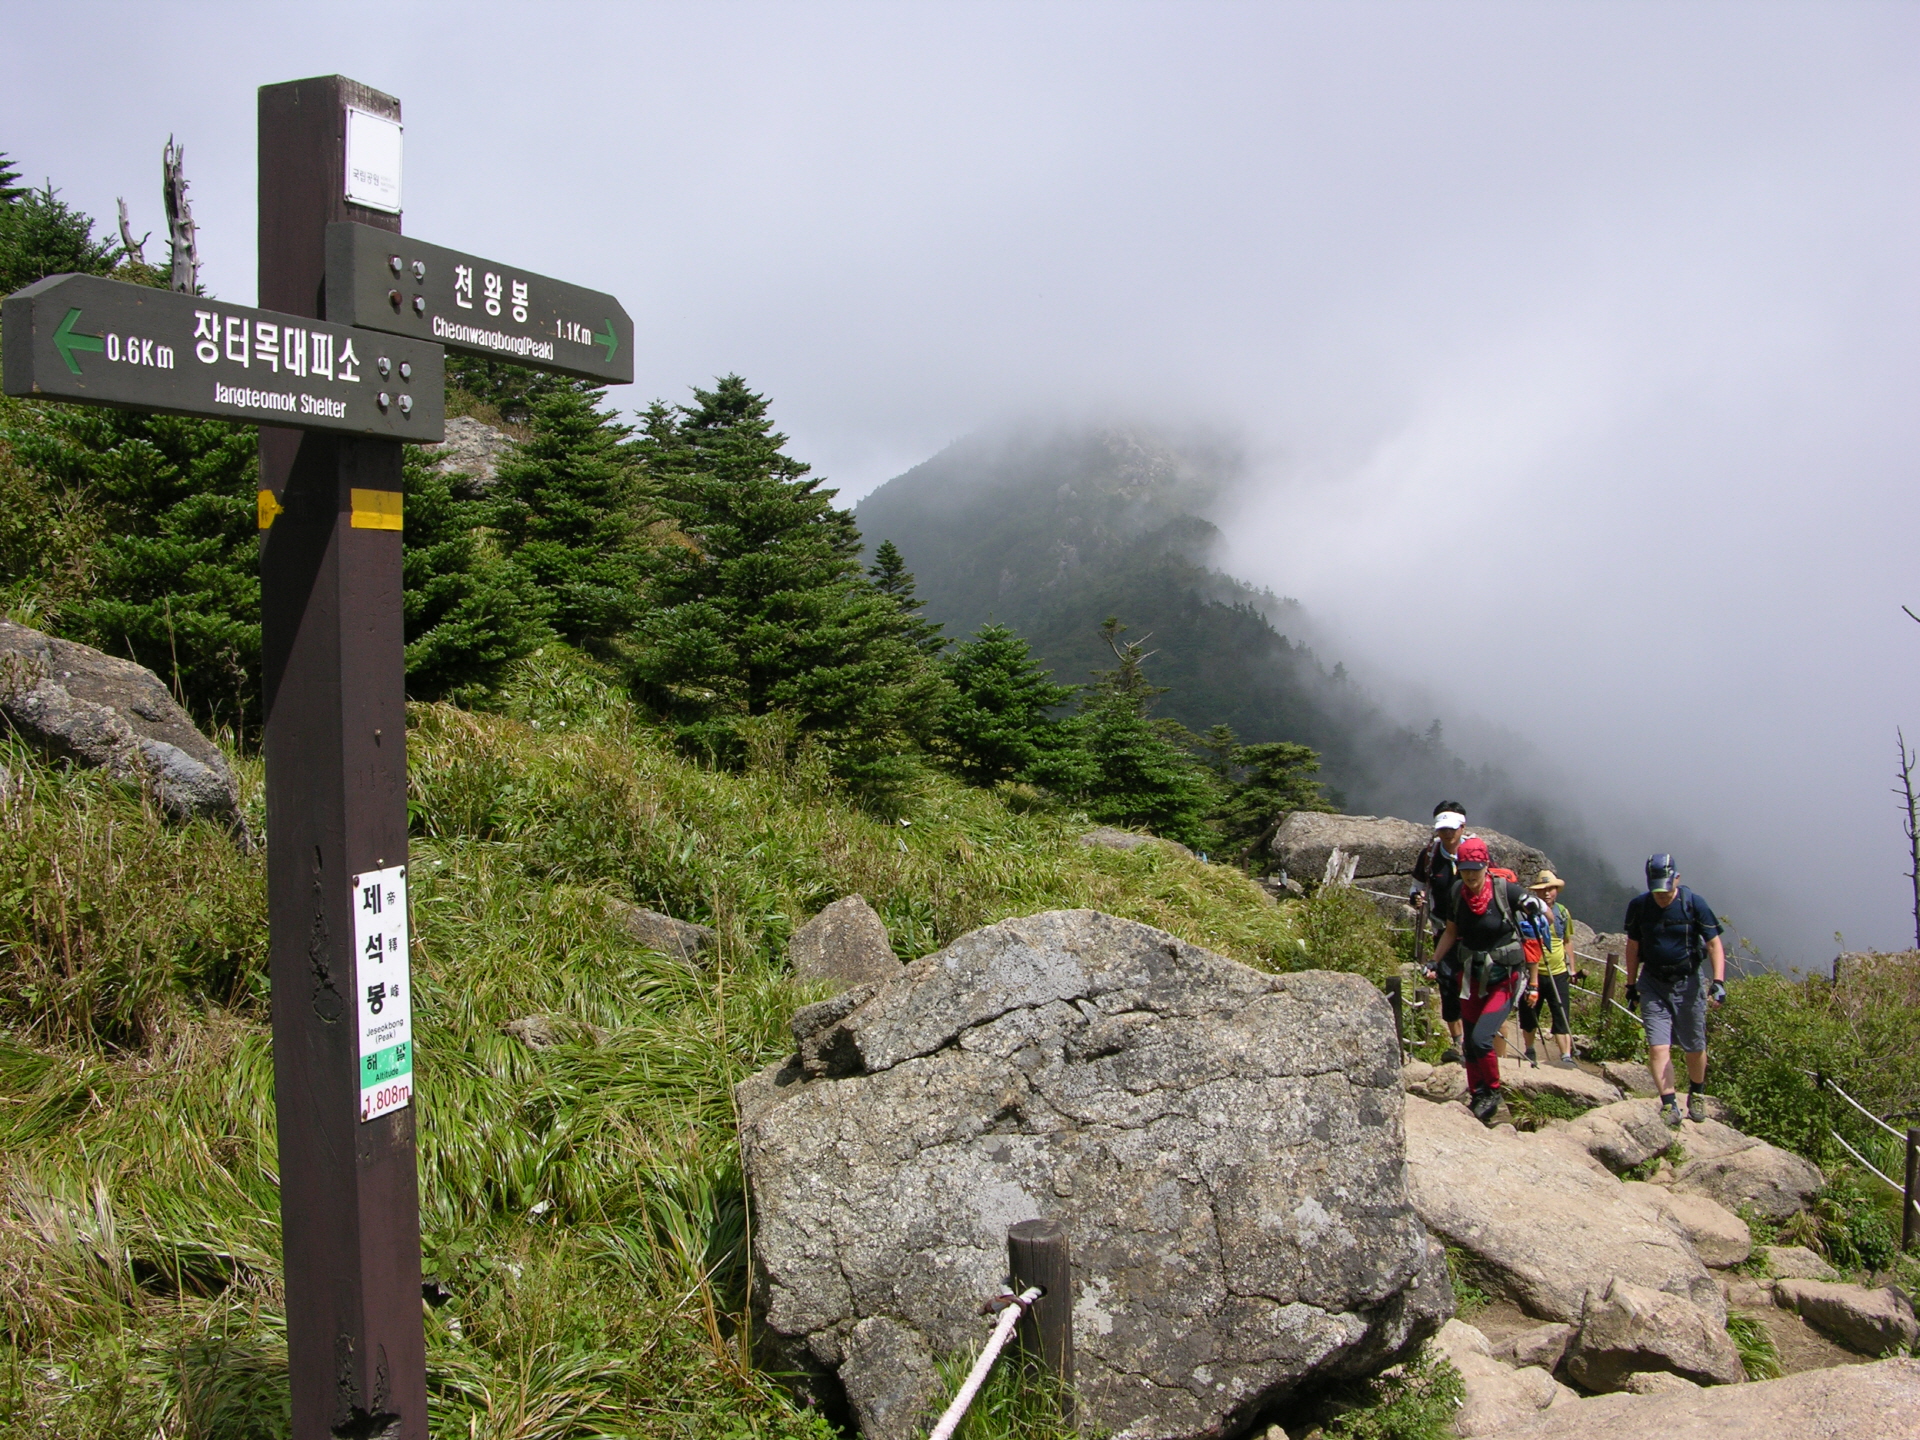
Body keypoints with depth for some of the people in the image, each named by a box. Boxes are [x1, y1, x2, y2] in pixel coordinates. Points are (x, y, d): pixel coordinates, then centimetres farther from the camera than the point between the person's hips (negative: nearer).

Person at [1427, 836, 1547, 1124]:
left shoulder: (1507, 891, -17)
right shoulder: (1457, 893, -3)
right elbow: (1451, 932, 11)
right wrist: (1433, 963, 4)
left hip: (1506, 978, -5)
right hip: (1473, 978, 5)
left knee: (1481, 1038, -17)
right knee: (1469, 1043, 8)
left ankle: (1493, 1093, 6)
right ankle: (1478, 1098, 26)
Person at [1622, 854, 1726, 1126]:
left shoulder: (1694, 904, -13)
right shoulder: (1638, 906, -7)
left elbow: (1714, 945, -10)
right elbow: (1633, 946, 5)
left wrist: (1718, 982, -22)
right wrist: (1631, 985, 9)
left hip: (1688, 983, -1)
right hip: (1653, 984, 1)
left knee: (1695, 1048, 10)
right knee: (1658, 1047, -11)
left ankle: (1697, 1095, 35)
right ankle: (1669, 1106, -9)